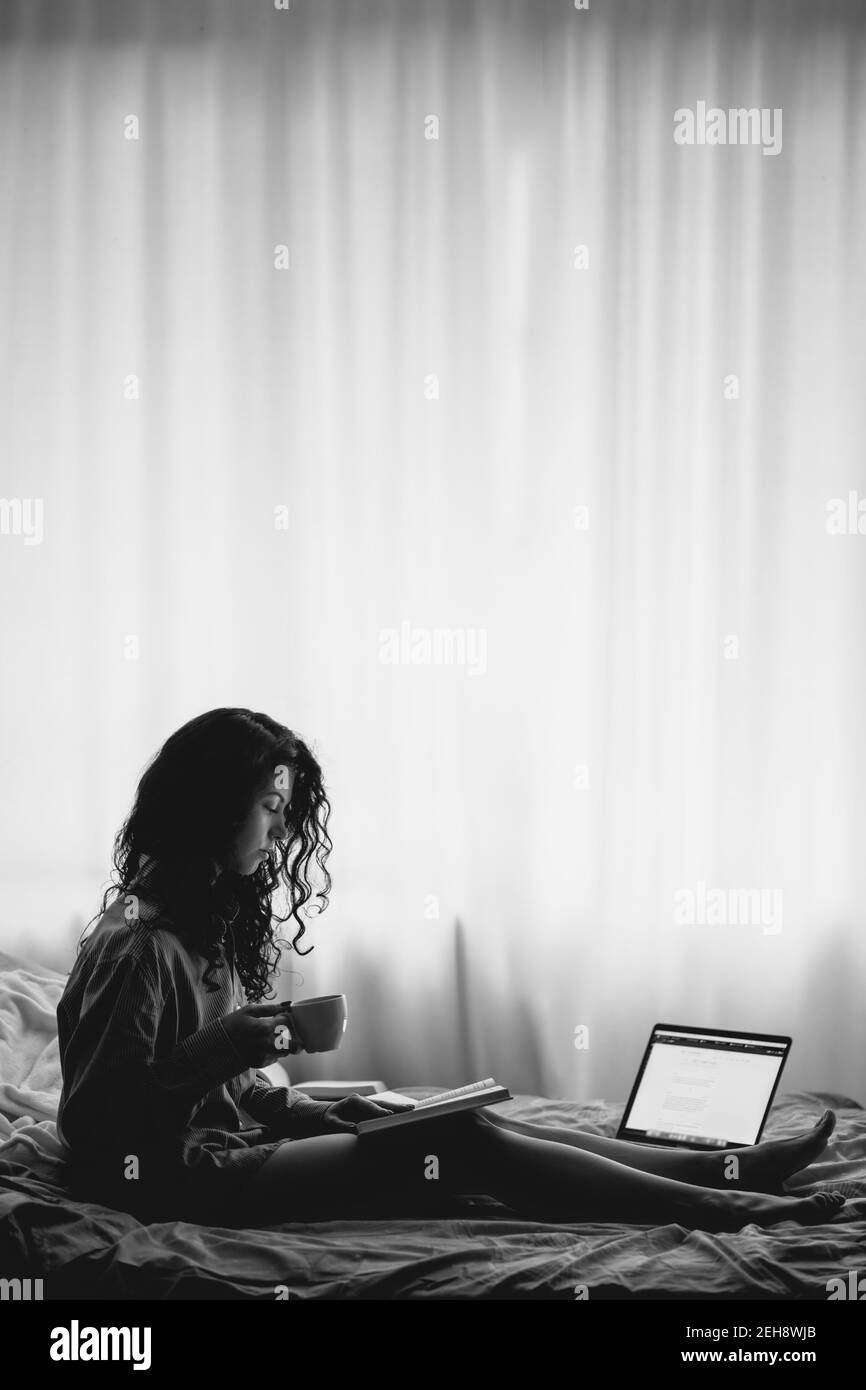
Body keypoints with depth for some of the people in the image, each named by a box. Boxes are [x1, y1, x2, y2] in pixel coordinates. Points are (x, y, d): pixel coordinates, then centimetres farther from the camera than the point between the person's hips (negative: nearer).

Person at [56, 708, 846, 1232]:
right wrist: (207, 1056, -26)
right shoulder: (138, 946, -18)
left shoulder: (212, 924, 12)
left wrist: (317, 1113, 1)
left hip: (231, 1146, 9)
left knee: (470, 1124, -2)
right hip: (181, 1180, -9)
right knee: (459, 1143, -15)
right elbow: (91, 1119, -19)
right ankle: (719, 1209, -12)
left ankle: (728, 1169, -3)